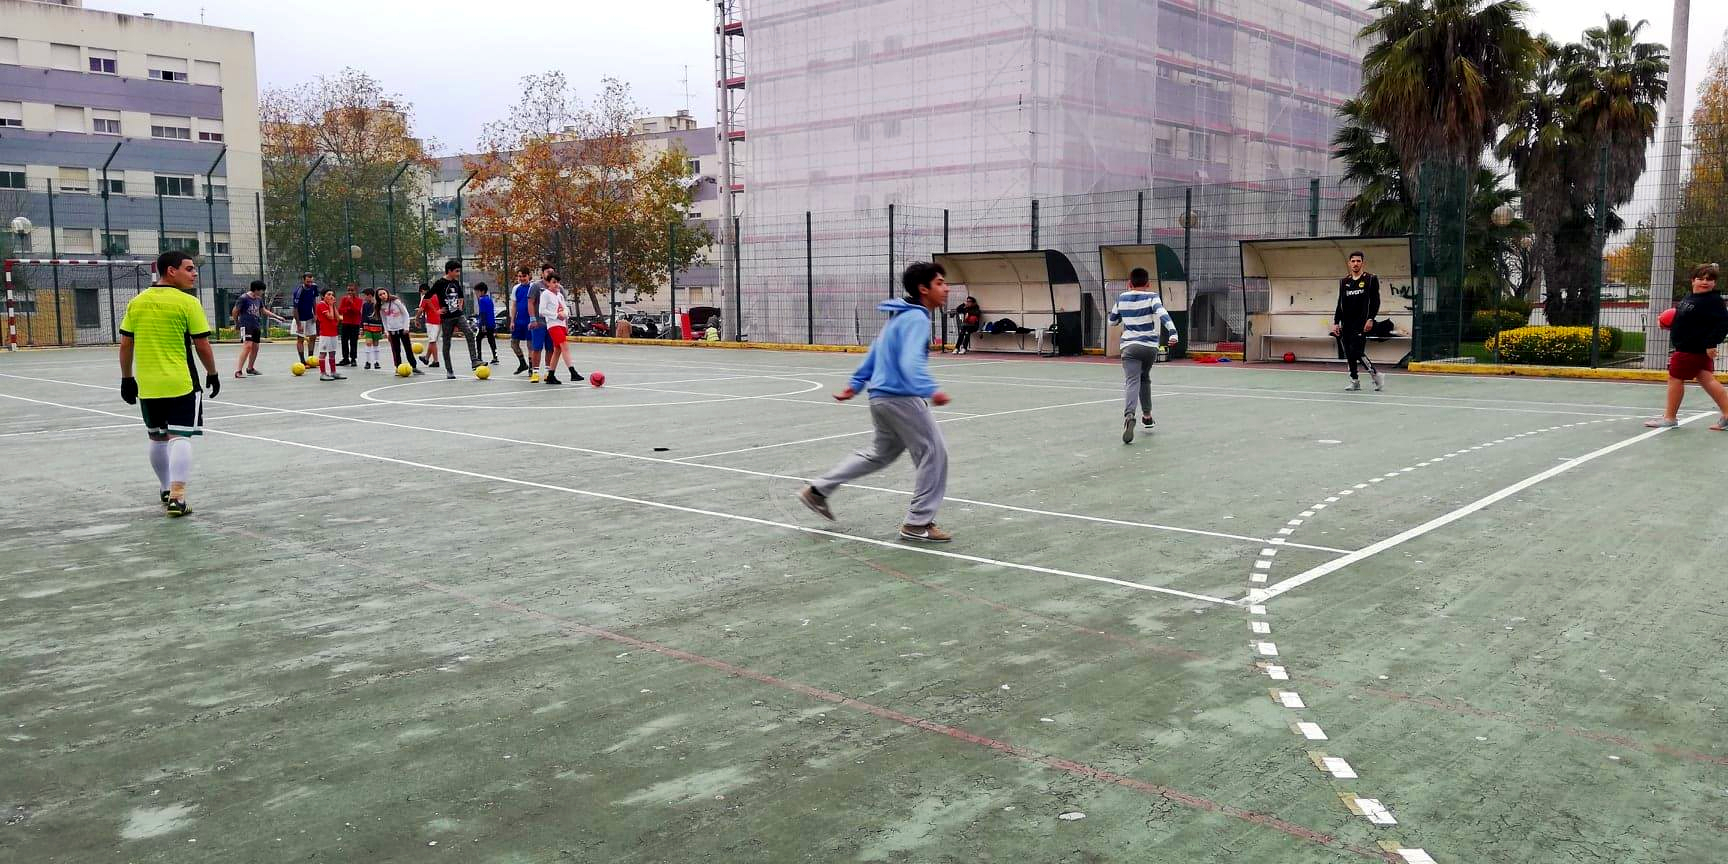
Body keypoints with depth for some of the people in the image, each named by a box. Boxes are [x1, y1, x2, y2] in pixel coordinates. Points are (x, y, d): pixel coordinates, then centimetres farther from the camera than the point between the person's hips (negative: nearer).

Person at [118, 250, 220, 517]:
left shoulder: (137, 302, 6)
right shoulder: (187, 302, -9)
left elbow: (125, 345, 8)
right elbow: (202, 345, -8)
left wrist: (127, 378, 16)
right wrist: (212, 374, 5)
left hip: (147, 386, 5)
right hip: (181, 384, -5)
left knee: (158, 438, 17)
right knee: (180, 438, -5)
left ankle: (167, 491, 31)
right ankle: (176, 497, -14)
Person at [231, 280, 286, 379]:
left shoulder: (259, 299, 12)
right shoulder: (244, 298, -11)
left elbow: (264, 311, 26)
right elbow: (235, 311, -4)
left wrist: (277, 316, 24)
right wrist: (236, 323, 6)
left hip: (256, 326, 8)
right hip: (246, 326, -8)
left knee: (255, 347, 12)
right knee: (247, 346, -19)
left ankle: (250, 368, 30)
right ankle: (238, 371, -20)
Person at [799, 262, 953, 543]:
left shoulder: (901, 316, 15)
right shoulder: (916, 318, -15)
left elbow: (874, 354, 21)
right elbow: (911, 362, -31)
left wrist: (855, 384, 26)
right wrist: (931, 391, -43)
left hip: (882, 396, 10)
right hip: (900, 397, -10)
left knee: (881, 453, 23)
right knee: (935, 454, -2)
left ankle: (818, 490, 27)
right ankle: (918, 523, 4)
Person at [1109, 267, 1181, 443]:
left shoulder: (1122, 298, 8)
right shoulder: (1152, 297, 0)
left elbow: (1112, 320, 22)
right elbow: (1161, 312, -20)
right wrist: (1173, 332, -29)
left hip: (1129, 346, 0)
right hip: (1150, 346, 0)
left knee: (1132, 382, -14)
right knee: (1145, 378, 25)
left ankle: (1129, 415, -41)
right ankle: (1147, 416, 34)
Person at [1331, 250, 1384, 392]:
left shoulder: (1371, 279, 1)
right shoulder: (1344, 282, 15)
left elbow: (1375, 301, -5)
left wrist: (1370, 319, -15)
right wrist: (1336, 322, 10)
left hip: (1362, 323, -6)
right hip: (1346, 324, 6)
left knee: (1357, 352, -15)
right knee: (1349, 354, 4)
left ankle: (1376, 375, 1)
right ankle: (1354, 381, 13)